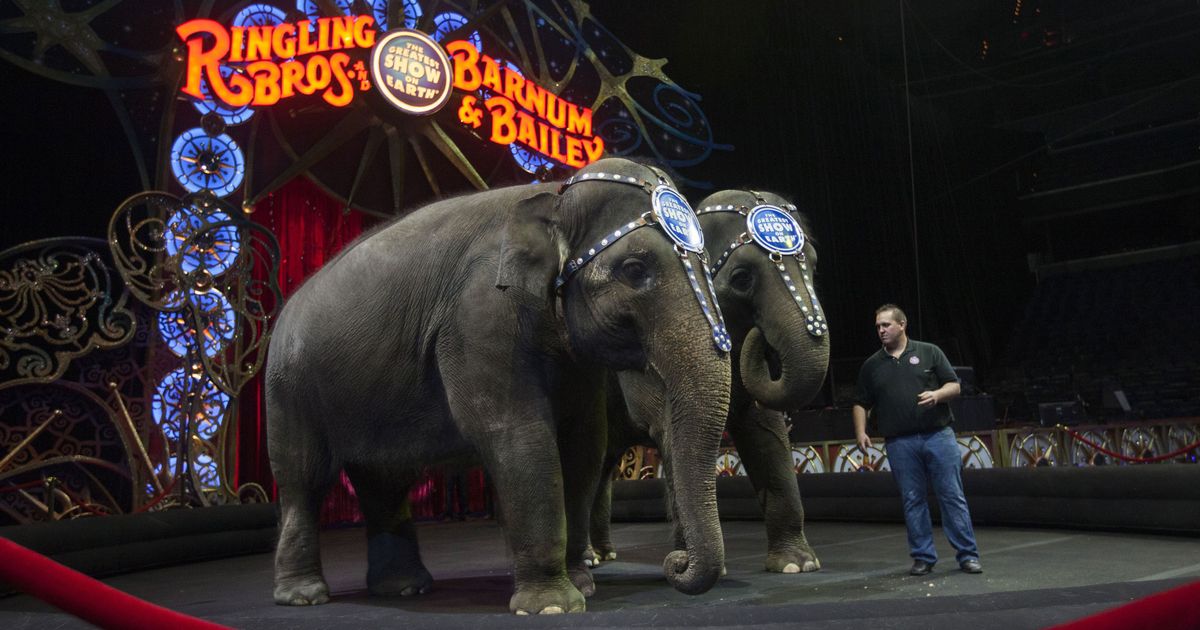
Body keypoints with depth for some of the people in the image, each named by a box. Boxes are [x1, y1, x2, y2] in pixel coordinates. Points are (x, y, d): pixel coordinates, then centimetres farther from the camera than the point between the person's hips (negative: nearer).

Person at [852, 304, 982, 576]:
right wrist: (860, 432, -1)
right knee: (913, 501, 5)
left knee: (952, 496, -1)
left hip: (938, 436, -2)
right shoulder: (872, 365, 11)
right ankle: (923, 557, 14)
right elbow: (861, 403, 13)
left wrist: (937, 394, -15)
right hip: (900, 443, 2)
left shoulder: (929, 352, 7)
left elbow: (954, 385, 5)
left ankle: (968, 555, 7)